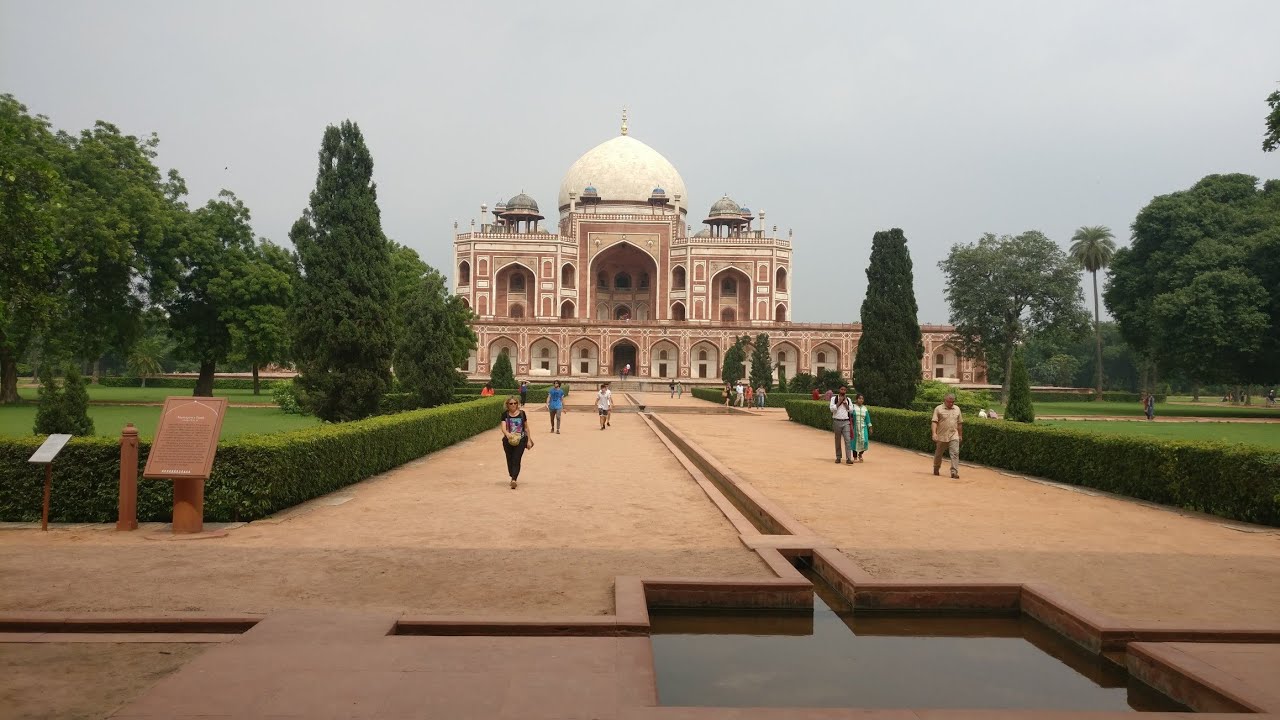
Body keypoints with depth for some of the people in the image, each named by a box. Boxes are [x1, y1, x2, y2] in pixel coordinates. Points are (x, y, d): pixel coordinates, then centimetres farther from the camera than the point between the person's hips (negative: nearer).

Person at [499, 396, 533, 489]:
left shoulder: (522, 413, 3)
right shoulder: (505, 414, 1)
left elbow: (526, 427, 11)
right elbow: (503, 427, -11)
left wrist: (529, 440, 11)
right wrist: (507, 434, -33)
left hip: (520, 440, -1)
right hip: (508, 440, 2)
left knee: (516, 460, -13)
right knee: (510, 460, 10)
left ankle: (514, 480, -23)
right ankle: (513, 478, 27)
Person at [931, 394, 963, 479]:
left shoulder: (957, 409, 10)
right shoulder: (938, 409, -2)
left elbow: (959, 423, 17)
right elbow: (935, 422, -9)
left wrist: (960, 435, 18)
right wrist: (934, 433, -20)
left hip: (954, 436, 2)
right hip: (941, 436, -2)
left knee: (955, 453, -11)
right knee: (938, 454, 12)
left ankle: (954, 473, -12)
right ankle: (936, 469, 32)